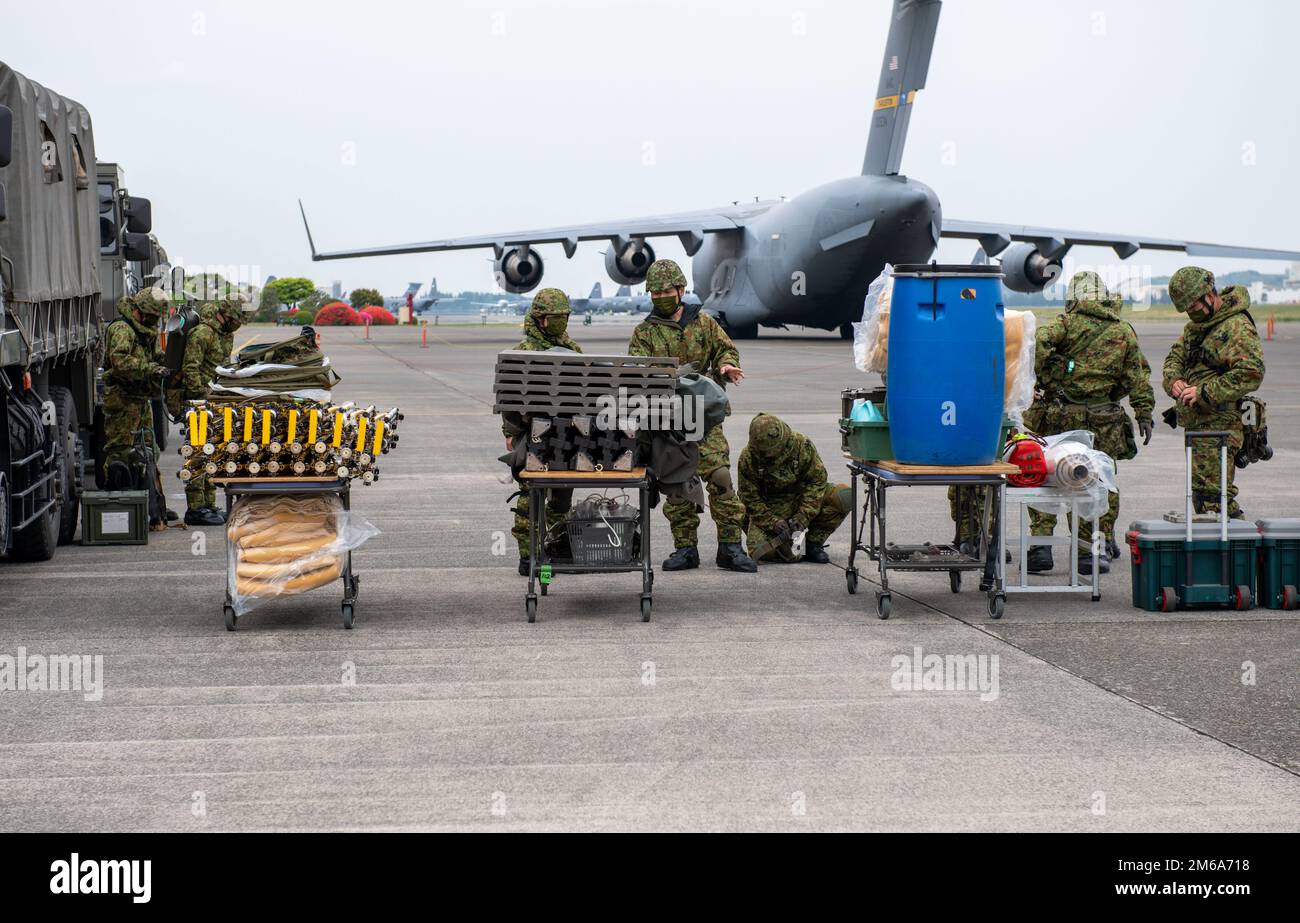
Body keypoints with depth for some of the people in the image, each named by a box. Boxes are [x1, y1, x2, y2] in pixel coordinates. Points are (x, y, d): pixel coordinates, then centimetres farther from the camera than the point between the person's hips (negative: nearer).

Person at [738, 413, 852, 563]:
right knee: (760, 551, -29)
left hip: (801, 497, 2)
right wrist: (772, 521, -26)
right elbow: (750, 499, -11)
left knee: (843, 496, -24)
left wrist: (803, 516, -23)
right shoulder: (747, 459, -17)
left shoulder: (802, 445, -17)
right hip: (770, 508, -2)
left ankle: (814, 543, -8)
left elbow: (817, 480, -12)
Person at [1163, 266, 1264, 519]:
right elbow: (1175, 356, 21)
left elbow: (1252, 373, -24)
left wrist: (1204, 392, -24)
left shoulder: (1237, 328, -15)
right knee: (1201, 496, 13)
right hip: (1196, 424, 10)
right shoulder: (1195, 326, 16)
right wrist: (1174, 380, -3)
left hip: (1220, 425, -10)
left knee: (1213, 496, -13)